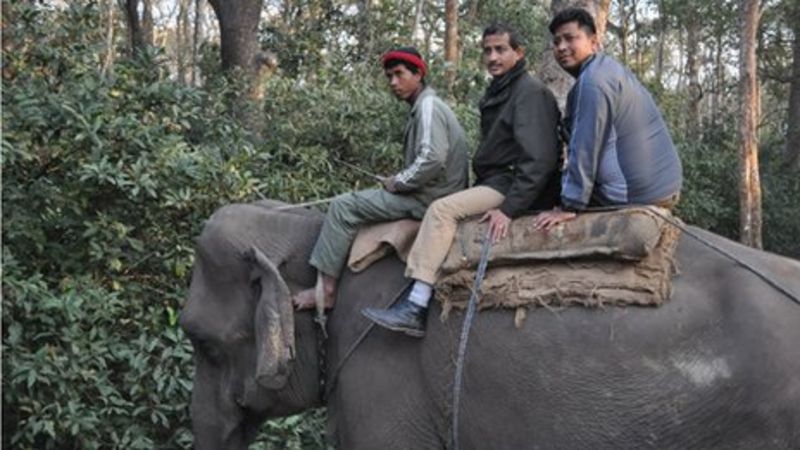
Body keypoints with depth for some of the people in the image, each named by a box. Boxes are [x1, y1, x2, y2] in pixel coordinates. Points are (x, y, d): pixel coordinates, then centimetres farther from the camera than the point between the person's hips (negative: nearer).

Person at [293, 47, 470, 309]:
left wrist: (398, 183, -14)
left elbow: (433, 158, -26)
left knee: (343, 207, -11)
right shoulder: (425, 106, 19)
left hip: (428, 199, -11)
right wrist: (400, 181, 13)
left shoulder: (428, 106, -13)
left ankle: (325, 290, -9)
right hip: (431, 193, 11)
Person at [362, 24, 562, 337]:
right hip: (495, 182, 10)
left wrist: (509, 208, -27)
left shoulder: (530, 92, -10)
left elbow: (539, 160, -21)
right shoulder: (497, 93, 20)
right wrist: (477, 191, 7)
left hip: (517, 187, -10)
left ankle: (416, 308, -26)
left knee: (443, 209, -22)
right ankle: (413, 301, -12)